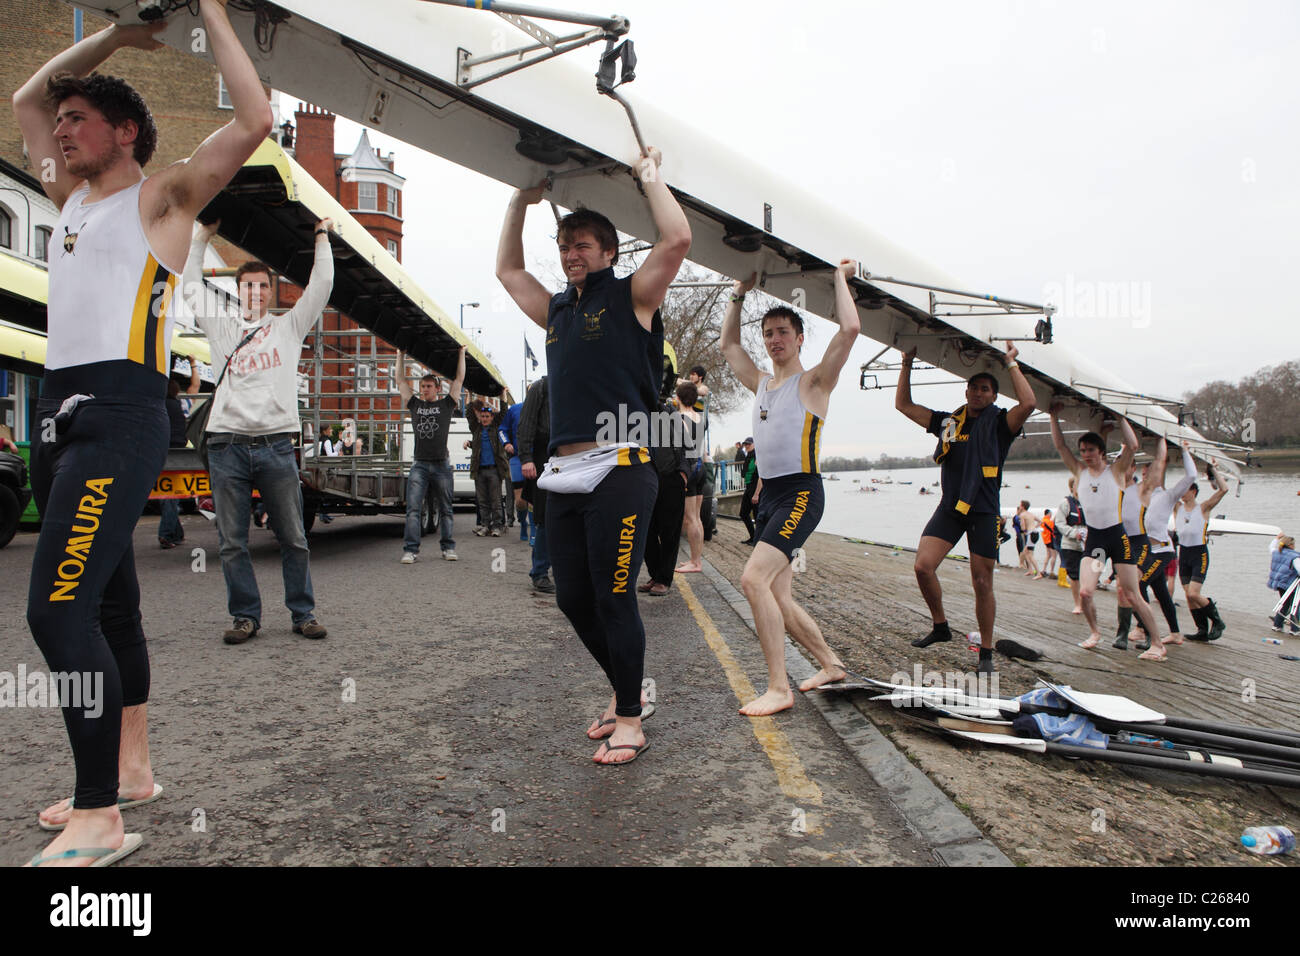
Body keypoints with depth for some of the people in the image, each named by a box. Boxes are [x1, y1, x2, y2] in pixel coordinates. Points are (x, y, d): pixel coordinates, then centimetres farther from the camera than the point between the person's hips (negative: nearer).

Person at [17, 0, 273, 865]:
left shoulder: (161, 197, 1)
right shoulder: (72, 199, 22)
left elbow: (256, 121, -11)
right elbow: (25, 98, 37)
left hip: (120, 418, -9)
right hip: (64, 414, 9)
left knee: (59, 608, -17)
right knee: (107, 604, 13)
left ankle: (101, 820, -11)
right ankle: (131, 772, 25)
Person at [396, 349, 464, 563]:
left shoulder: (446, 405, 8)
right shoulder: (415, 405, 12)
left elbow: (459, 379, 10)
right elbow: (401, 381, 17)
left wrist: (461, 354, 16)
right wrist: (401, 356, 20)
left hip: (442, 466, -1)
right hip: (419, 465, 1)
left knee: (445, 510, 7)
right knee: (413, 509, -7)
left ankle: (448, 548, 13)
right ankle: (411, 549, -8)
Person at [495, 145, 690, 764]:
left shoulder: (631, 298, 4)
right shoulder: (557, 310, 21)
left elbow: (677, 239, -10)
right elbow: (507, 269, 33)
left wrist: (650, 177, 3)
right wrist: (521, 201, 28)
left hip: (619, 472, -7)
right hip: (564, 476, 7)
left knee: (613, 598, -5)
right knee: (572, 599, 10)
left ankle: (629, 721, 10)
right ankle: (624, 690, 29)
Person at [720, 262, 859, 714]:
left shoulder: (813, 381, -1)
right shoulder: (762, 384, 18)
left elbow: (850, 328, -14)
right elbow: (728, 344, 30)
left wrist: (840, 278, -1)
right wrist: (739, 295, 27)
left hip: (801, 493, -8)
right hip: (769, 494, 8)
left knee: (753, 578, -23)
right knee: (777, 598, 9)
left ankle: (779, 687, -17)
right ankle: (830, 663, 27)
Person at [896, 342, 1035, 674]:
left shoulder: (999, 423, 2)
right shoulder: (948, 421, 12)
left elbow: (1028, 403, -18)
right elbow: (903, 404, 15)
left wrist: (1011, 363, -10)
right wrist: (907, 365, 11)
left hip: (984, 512, -3)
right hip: (950, 507, 3)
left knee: (982, 584, 1)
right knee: (923, 566, -12)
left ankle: (986, 653, 15)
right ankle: (940, 626, 12)